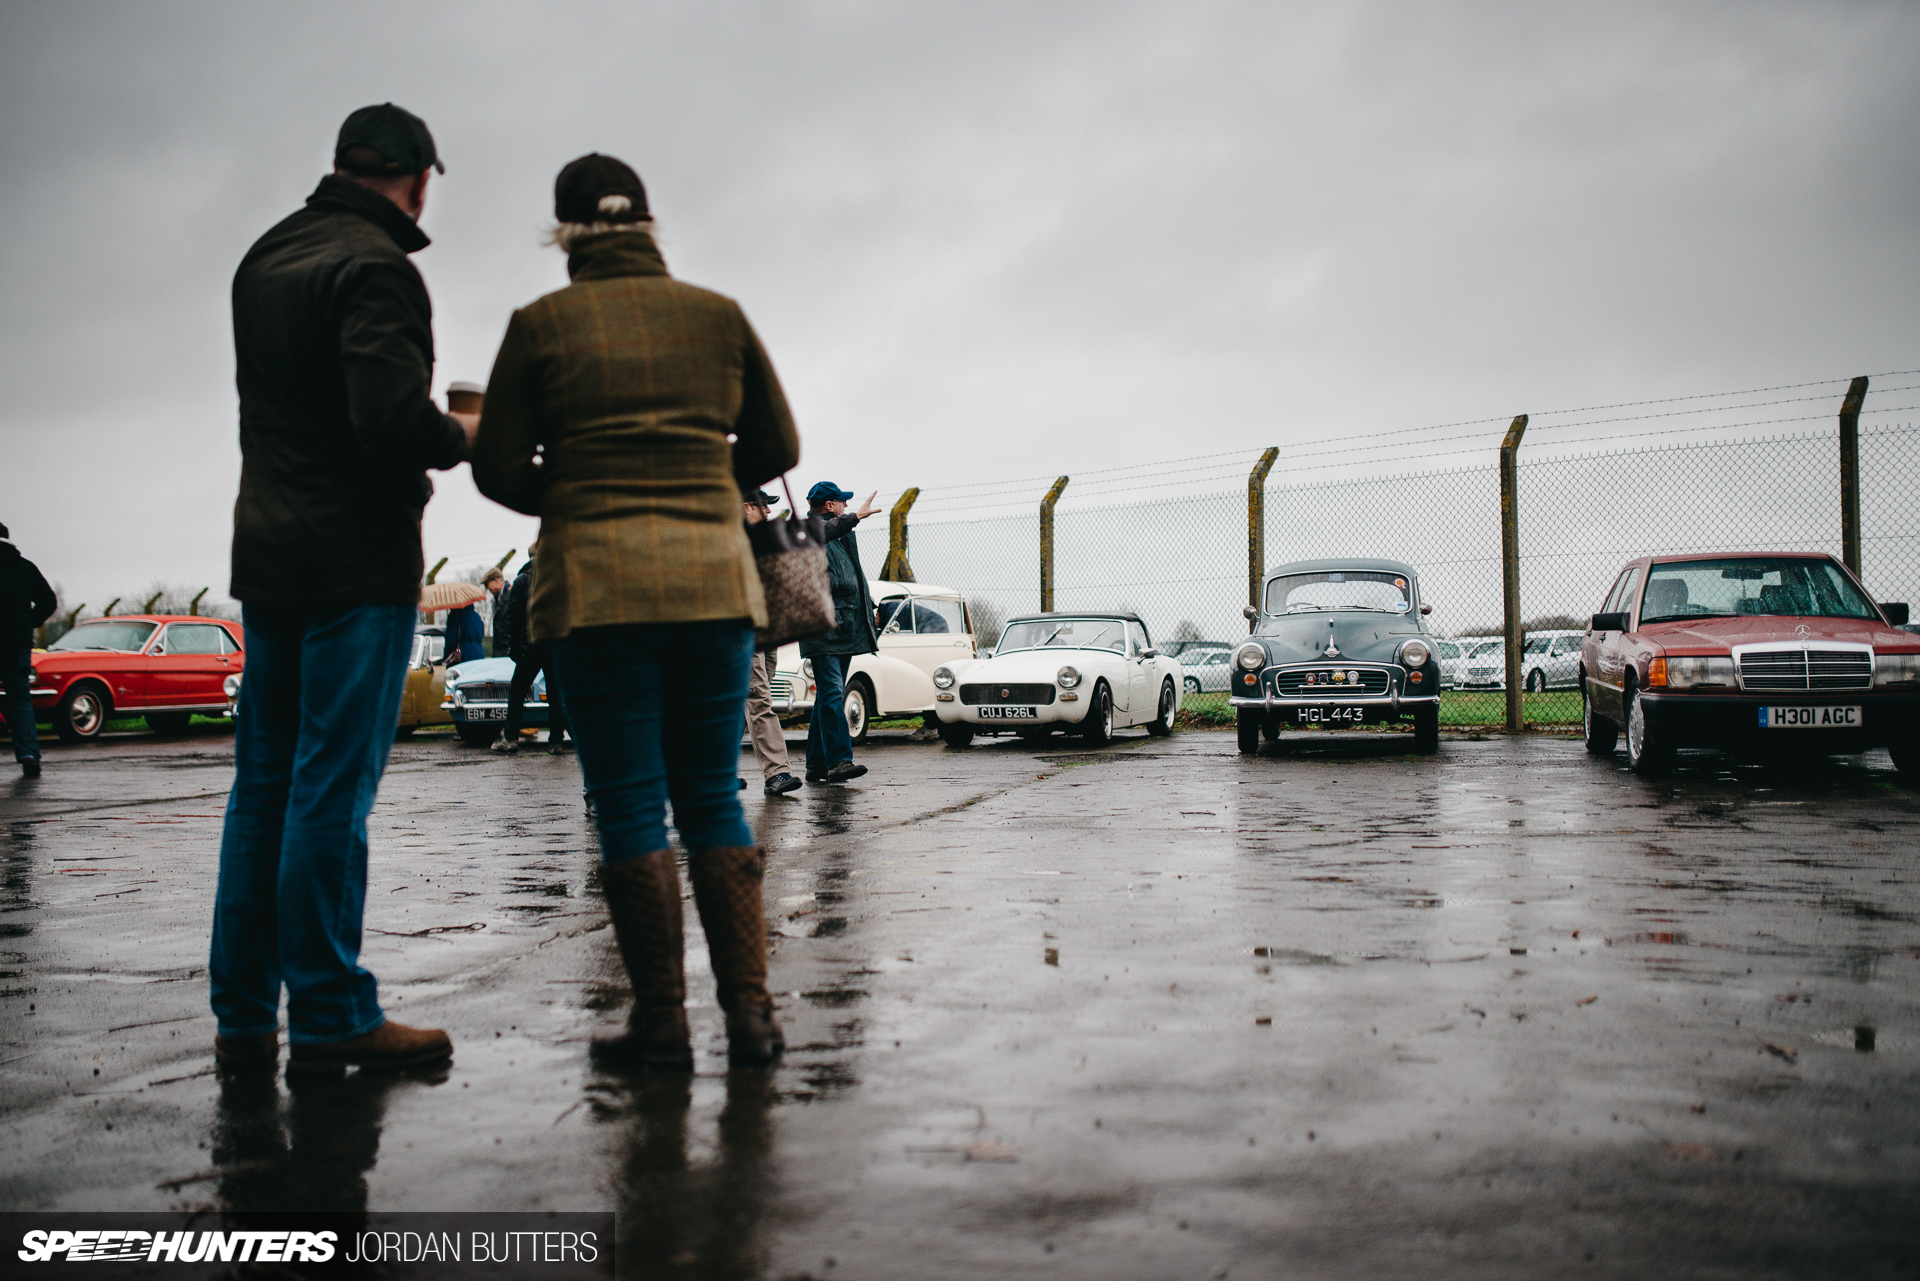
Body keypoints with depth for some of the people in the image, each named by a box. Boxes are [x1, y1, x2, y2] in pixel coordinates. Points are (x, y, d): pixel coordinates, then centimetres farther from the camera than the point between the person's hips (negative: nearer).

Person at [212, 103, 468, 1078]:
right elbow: (393, 419, -24)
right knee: (332, 787, -5)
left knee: (262, 783, 10)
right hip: (356, 559, -8)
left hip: (266, 552, 8)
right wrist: (460, 436, -4)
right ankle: (330, 1018, 1)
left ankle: (242, 1016, 15)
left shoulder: (263, 259, 15)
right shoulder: (375, 268, -12)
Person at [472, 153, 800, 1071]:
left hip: (596, 583, -2)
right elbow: (776, 448, 12)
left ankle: (662, 1025, 6)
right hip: (714, 579, 3)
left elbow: (499, 469, 0)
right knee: (714, 800, 10)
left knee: (629, 806, 3)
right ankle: (749, 1012, 6)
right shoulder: (719, 317, 7)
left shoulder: (540, 325, 0)